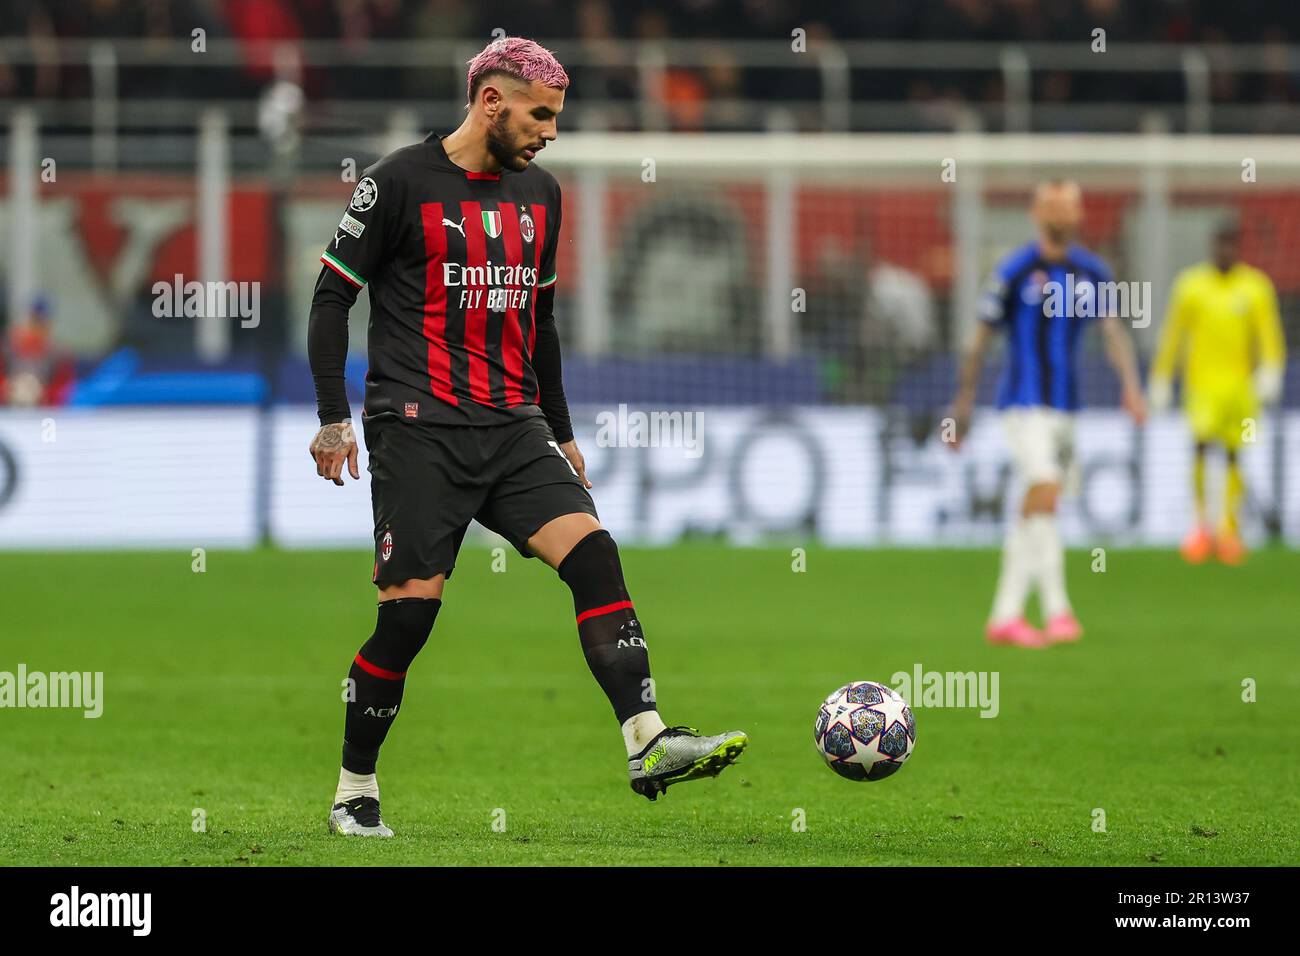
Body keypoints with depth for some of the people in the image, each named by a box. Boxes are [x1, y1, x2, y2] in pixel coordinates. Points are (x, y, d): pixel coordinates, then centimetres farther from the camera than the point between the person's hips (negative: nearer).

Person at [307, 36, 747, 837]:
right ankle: (355, 792, 8)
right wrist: (333, 418, -8)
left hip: (513, 428, 5)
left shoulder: (539, 193, 14)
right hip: (420, 431, -5)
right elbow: (333, 296, -2)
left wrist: (561, 433, 25)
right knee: (410, 609, -9)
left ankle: (649, 745, -23)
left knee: (592, 552, -16)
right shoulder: (400, 183, -4)